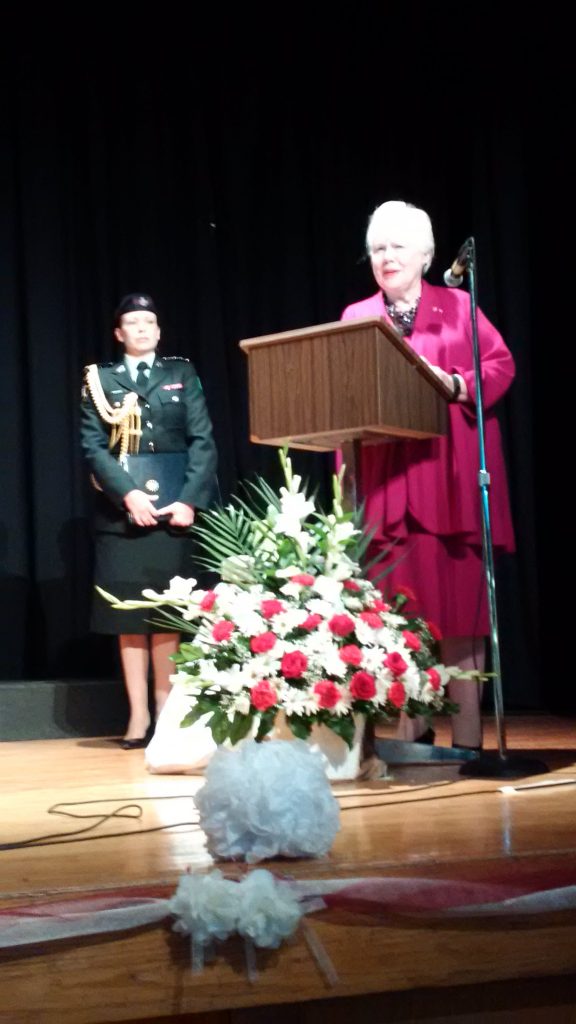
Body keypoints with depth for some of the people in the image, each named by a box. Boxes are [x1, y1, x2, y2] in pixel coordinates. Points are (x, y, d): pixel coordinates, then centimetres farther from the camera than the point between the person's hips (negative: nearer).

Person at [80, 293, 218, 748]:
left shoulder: (182, 374, 11)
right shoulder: (100, 379, 9)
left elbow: (203, 441, 3)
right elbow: (92, 446, -1)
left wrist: (190, 499, -10)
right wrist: (127, 494, -15)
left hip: (173, 505, 0)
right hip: (120, 508, 0)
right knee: (128, 612, -1)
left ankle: (165, 711, 9)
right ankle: (138, 715, 3)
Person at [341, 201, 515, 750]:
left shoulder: (457, 306, 8)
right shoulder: (355, 318, 15)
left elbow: (501, 363, 1)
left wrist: (457, 384, -15)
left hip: (451, 477, -2)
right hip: (384, 480, 2)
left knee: (459, 601, -2)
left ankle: (467, 737, 3)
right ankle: (411, 733, 7)